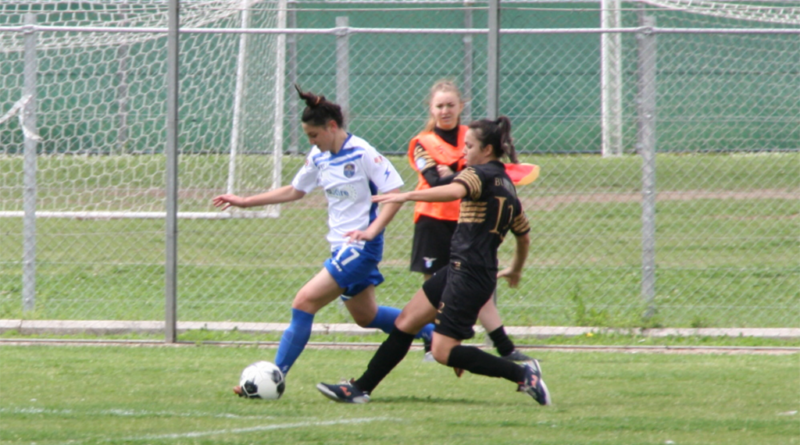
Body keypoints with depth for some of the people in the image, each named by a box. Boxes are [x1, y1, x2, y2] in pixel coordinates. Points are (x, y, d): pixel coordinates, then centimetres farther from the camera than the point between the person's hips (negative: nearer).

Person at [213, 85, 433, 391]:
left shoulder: (363, 154, -16)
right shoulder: (319, 157, 8)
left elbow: (394, 193, -17)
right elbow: (295, 191, 21)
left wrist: (372, 229, -28)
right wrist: (245, 202, 18)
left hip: (360, 248, -9)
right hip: (341, 248, 9)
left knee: (305, 301, -15)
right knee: (365, 315, 19)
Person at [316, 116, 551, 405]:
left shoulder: (481, 174, -8)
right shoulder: (507, 187, 18)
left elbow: (455, 190, -32)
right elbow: (524, 237, 27)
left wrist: (407, 196, -40)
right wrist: (515, 270, 45)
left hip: (468, 273, -10)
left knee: (443, 352, -10)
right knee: (406, 322, 12)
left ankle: (522, 373, -7)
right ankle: (360, 388, 16)